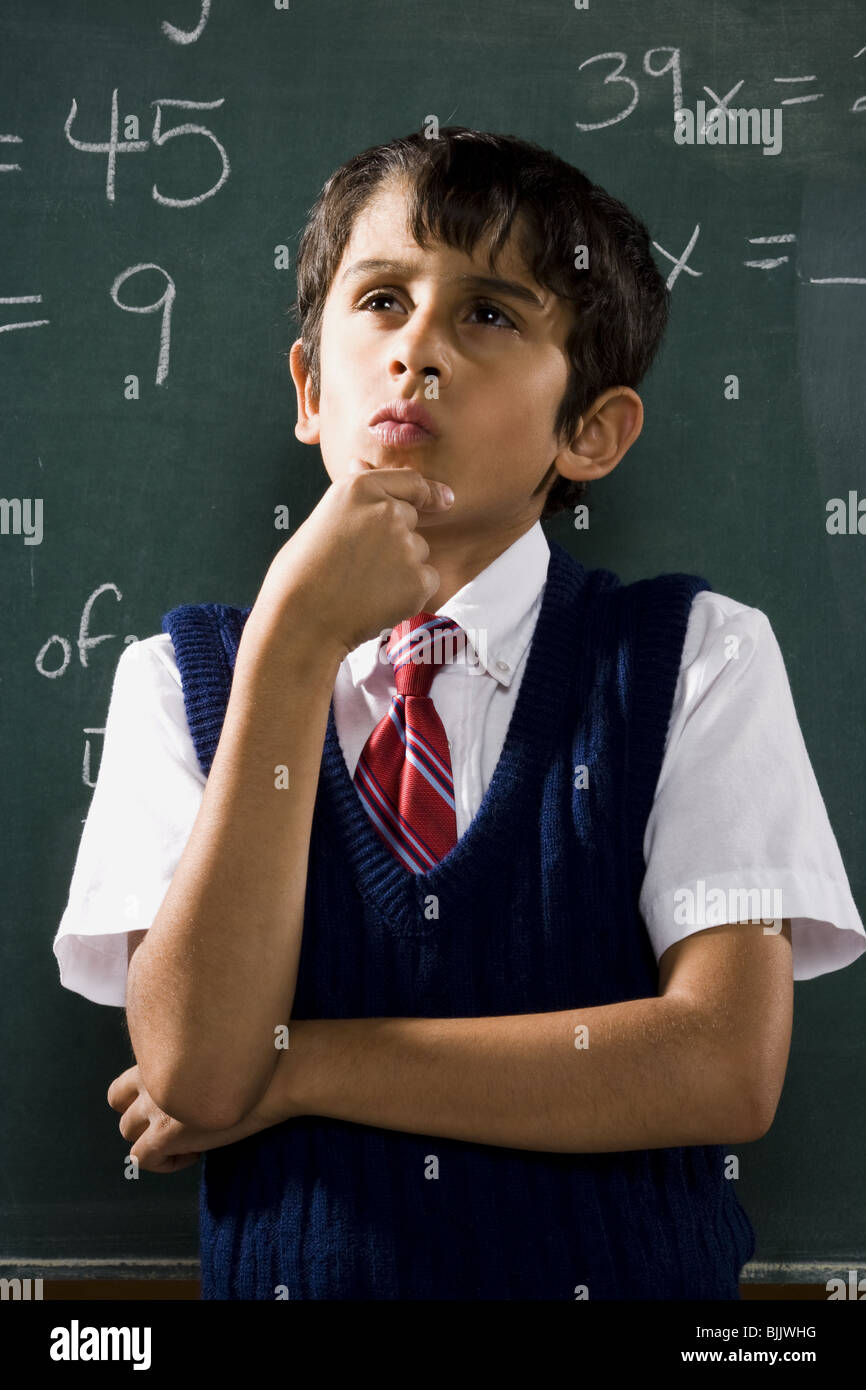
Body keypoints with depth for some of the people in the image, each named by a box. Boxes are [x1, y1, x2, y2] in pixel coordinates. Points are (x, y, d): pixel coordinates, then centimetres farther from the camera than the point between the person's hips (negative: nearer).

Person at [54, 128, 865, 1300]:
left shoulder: (702, 658, 1)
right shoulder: (179, 676, 4)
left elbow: (727, 1067, -10)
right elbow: (193, 1072, -9)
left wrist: (290, 1067, -9)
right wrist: (295, 645, -15)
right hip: (293, 1270, 2)